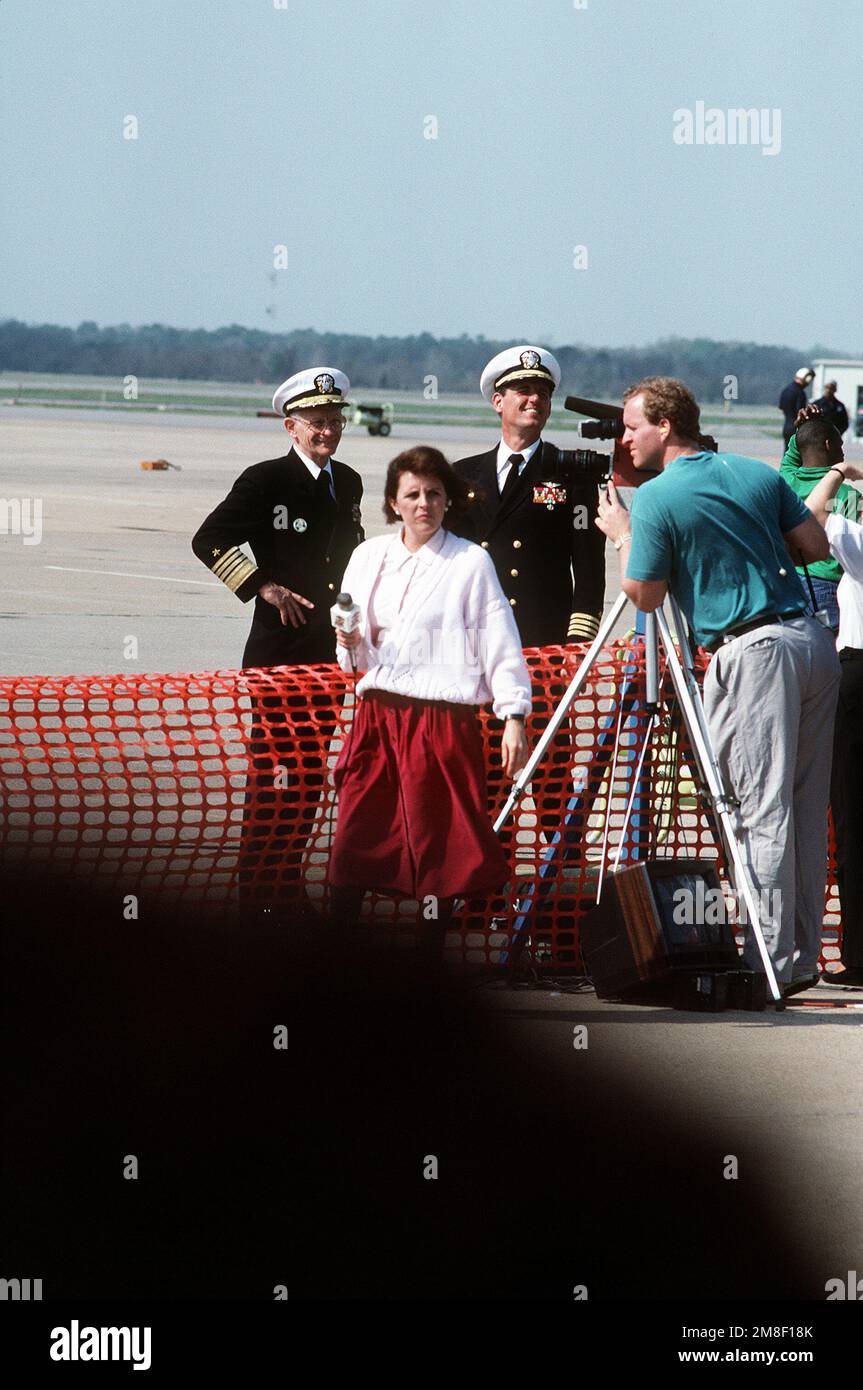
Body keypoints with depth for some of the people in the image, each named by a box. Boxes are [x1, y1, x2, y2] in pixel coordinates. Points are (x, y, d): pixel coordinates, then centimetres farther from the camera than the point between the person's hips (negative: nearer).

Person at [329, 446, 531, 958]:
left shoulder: (471, 562, -1)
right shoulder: (370, 556, 12)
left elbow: (500, 643, -3)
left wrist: (514, 717, -9)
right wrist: (353, 643, -4)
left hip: (443, 719, -4)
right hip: (376, 718, 4)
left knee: (437, 847, -1)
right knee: (353, 838, -1)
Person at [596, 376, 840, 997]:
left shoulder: (657, 498, -6)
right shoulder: (757, 473, 13)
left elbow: (644, 595, -1)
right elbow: (816, 545, 14)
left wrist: (623, 535, 14)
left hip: (755, 653, -7)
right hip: (813, 639, 7)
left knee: (763, 813, -6)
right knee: (805, 810, 10)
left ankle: (769, 963, -7)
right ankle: (802, 957, 14)